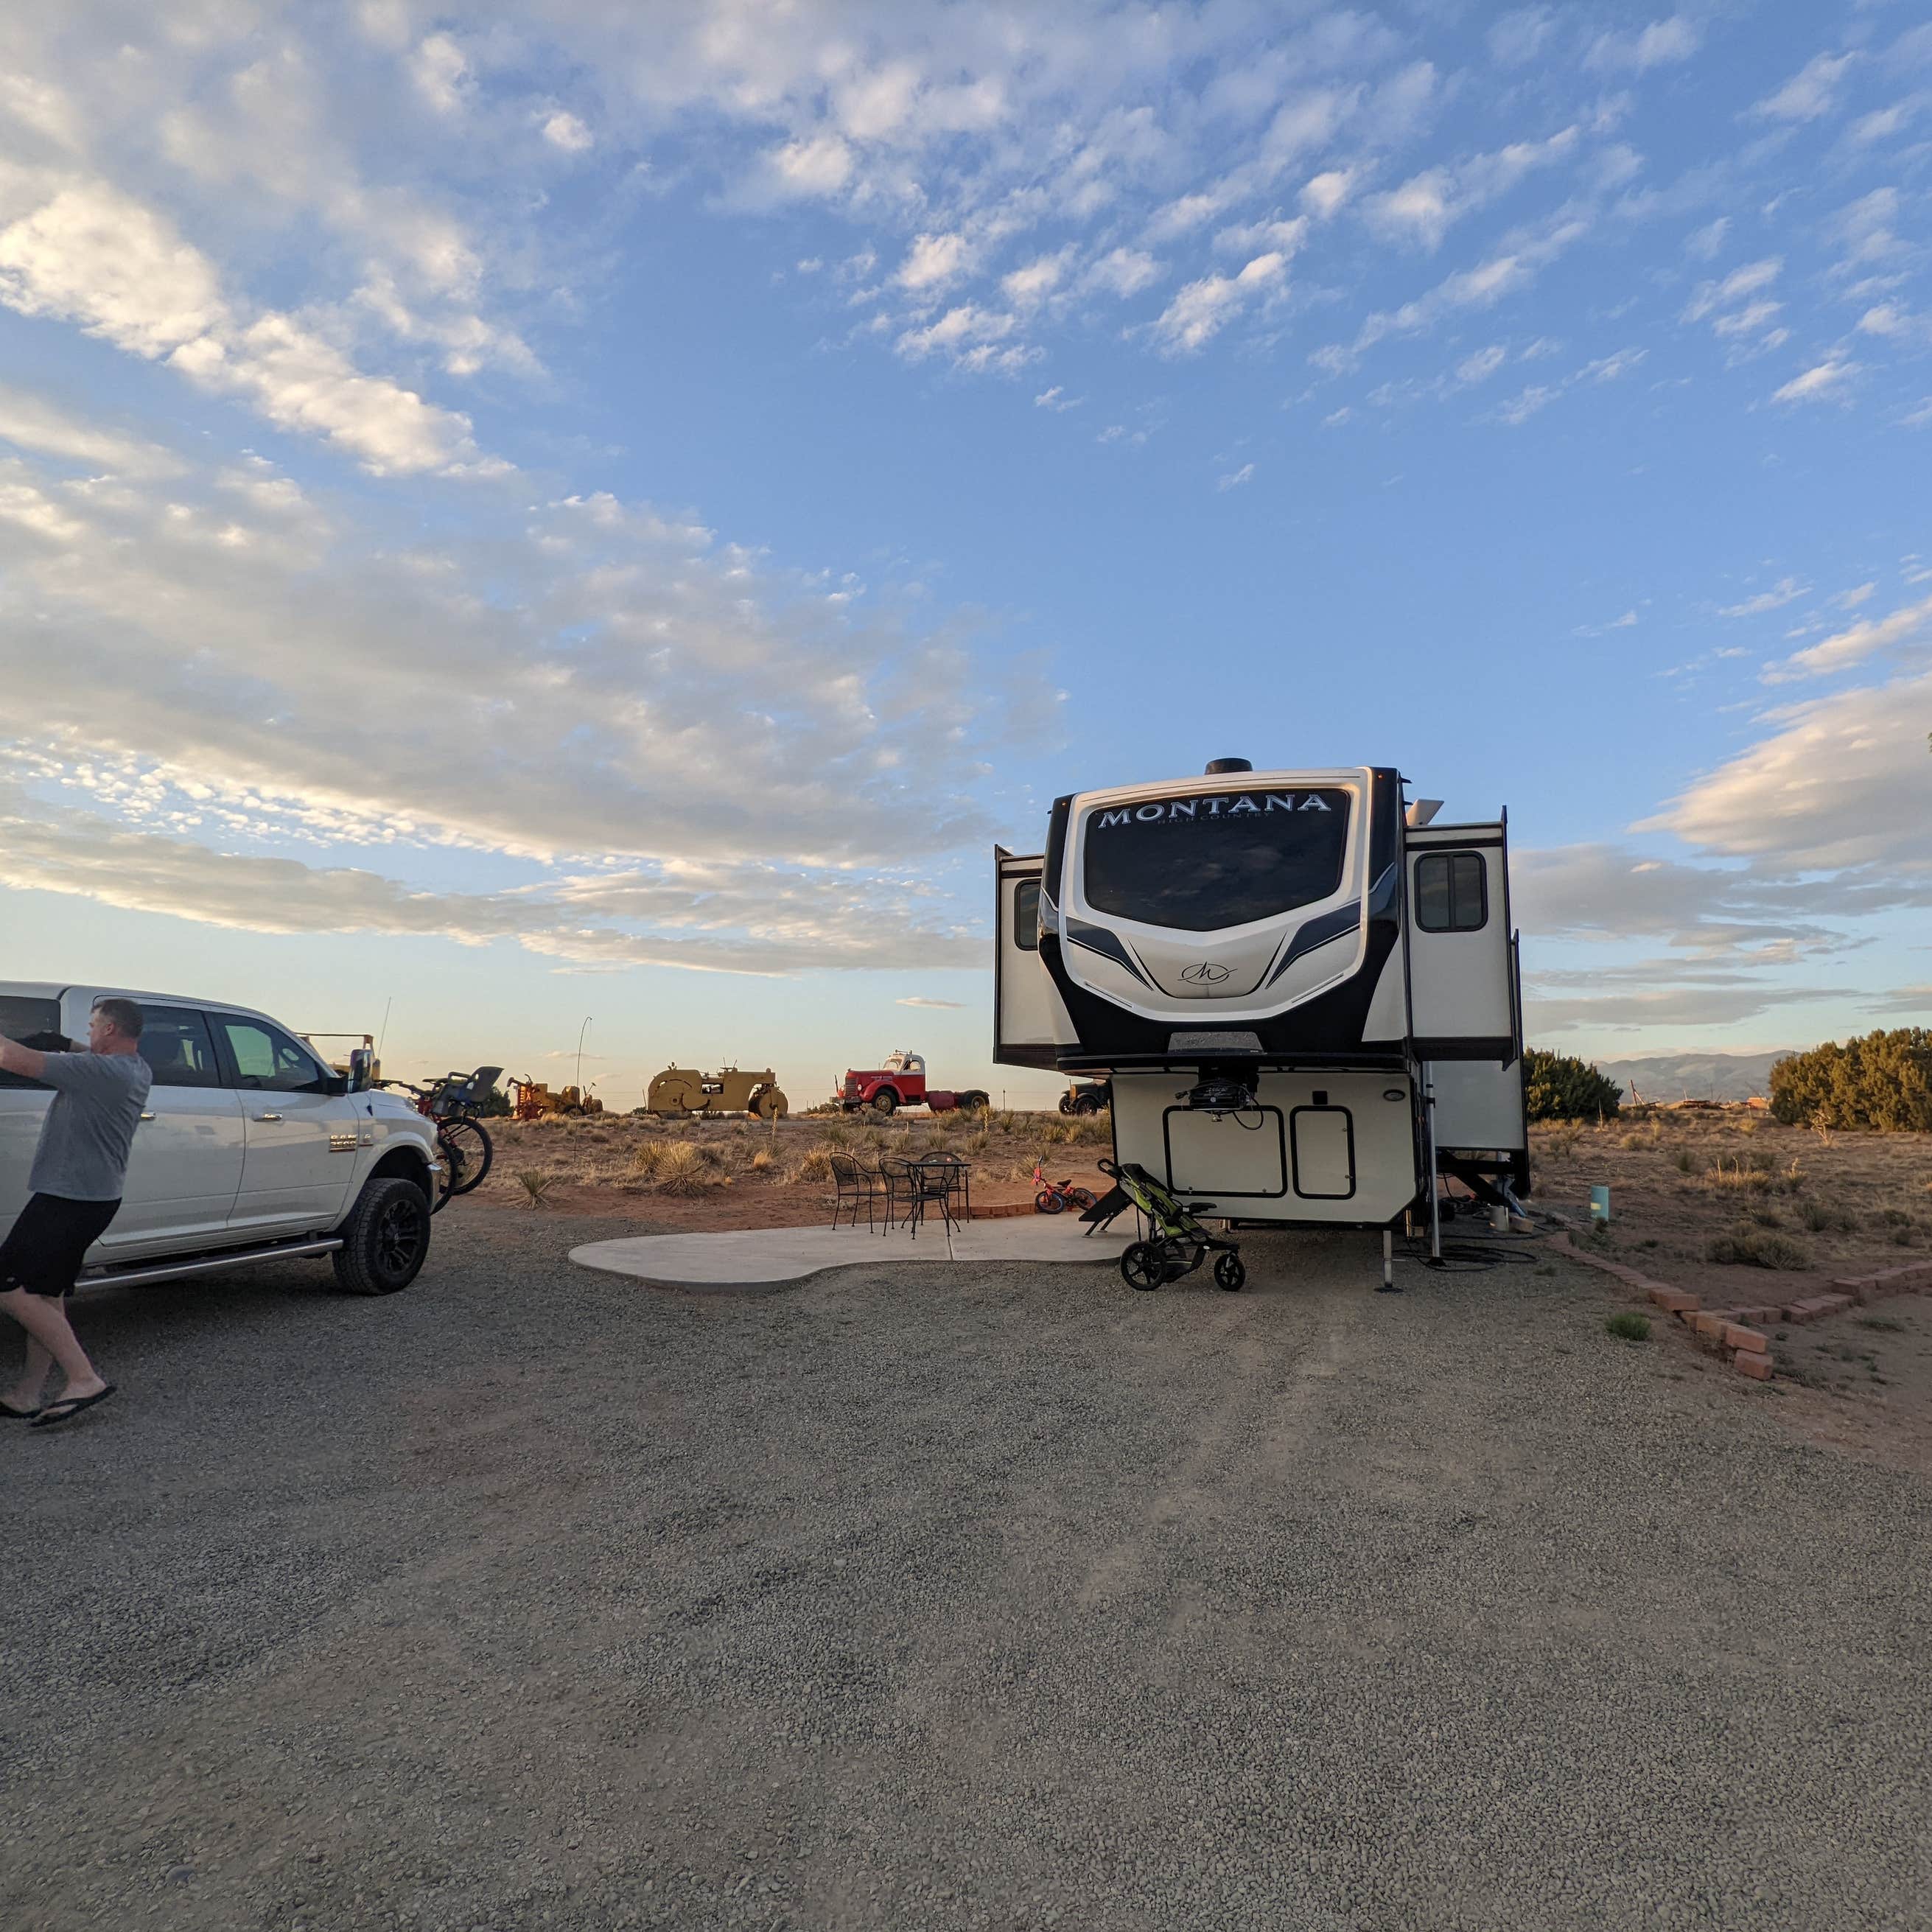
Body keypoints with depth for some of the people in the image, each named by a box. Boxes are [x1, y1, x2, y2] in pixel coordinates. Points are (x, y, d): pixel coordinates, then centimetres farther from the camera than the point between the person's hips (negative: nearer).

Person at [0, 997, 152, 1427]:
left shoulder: (98, 1070, -20)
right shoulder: (138, 1072, 9)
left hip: (68, 1197, -10)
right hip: (98, 1198, 10)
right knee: (46, 1295, 15)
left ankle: (83, 1378, -10)